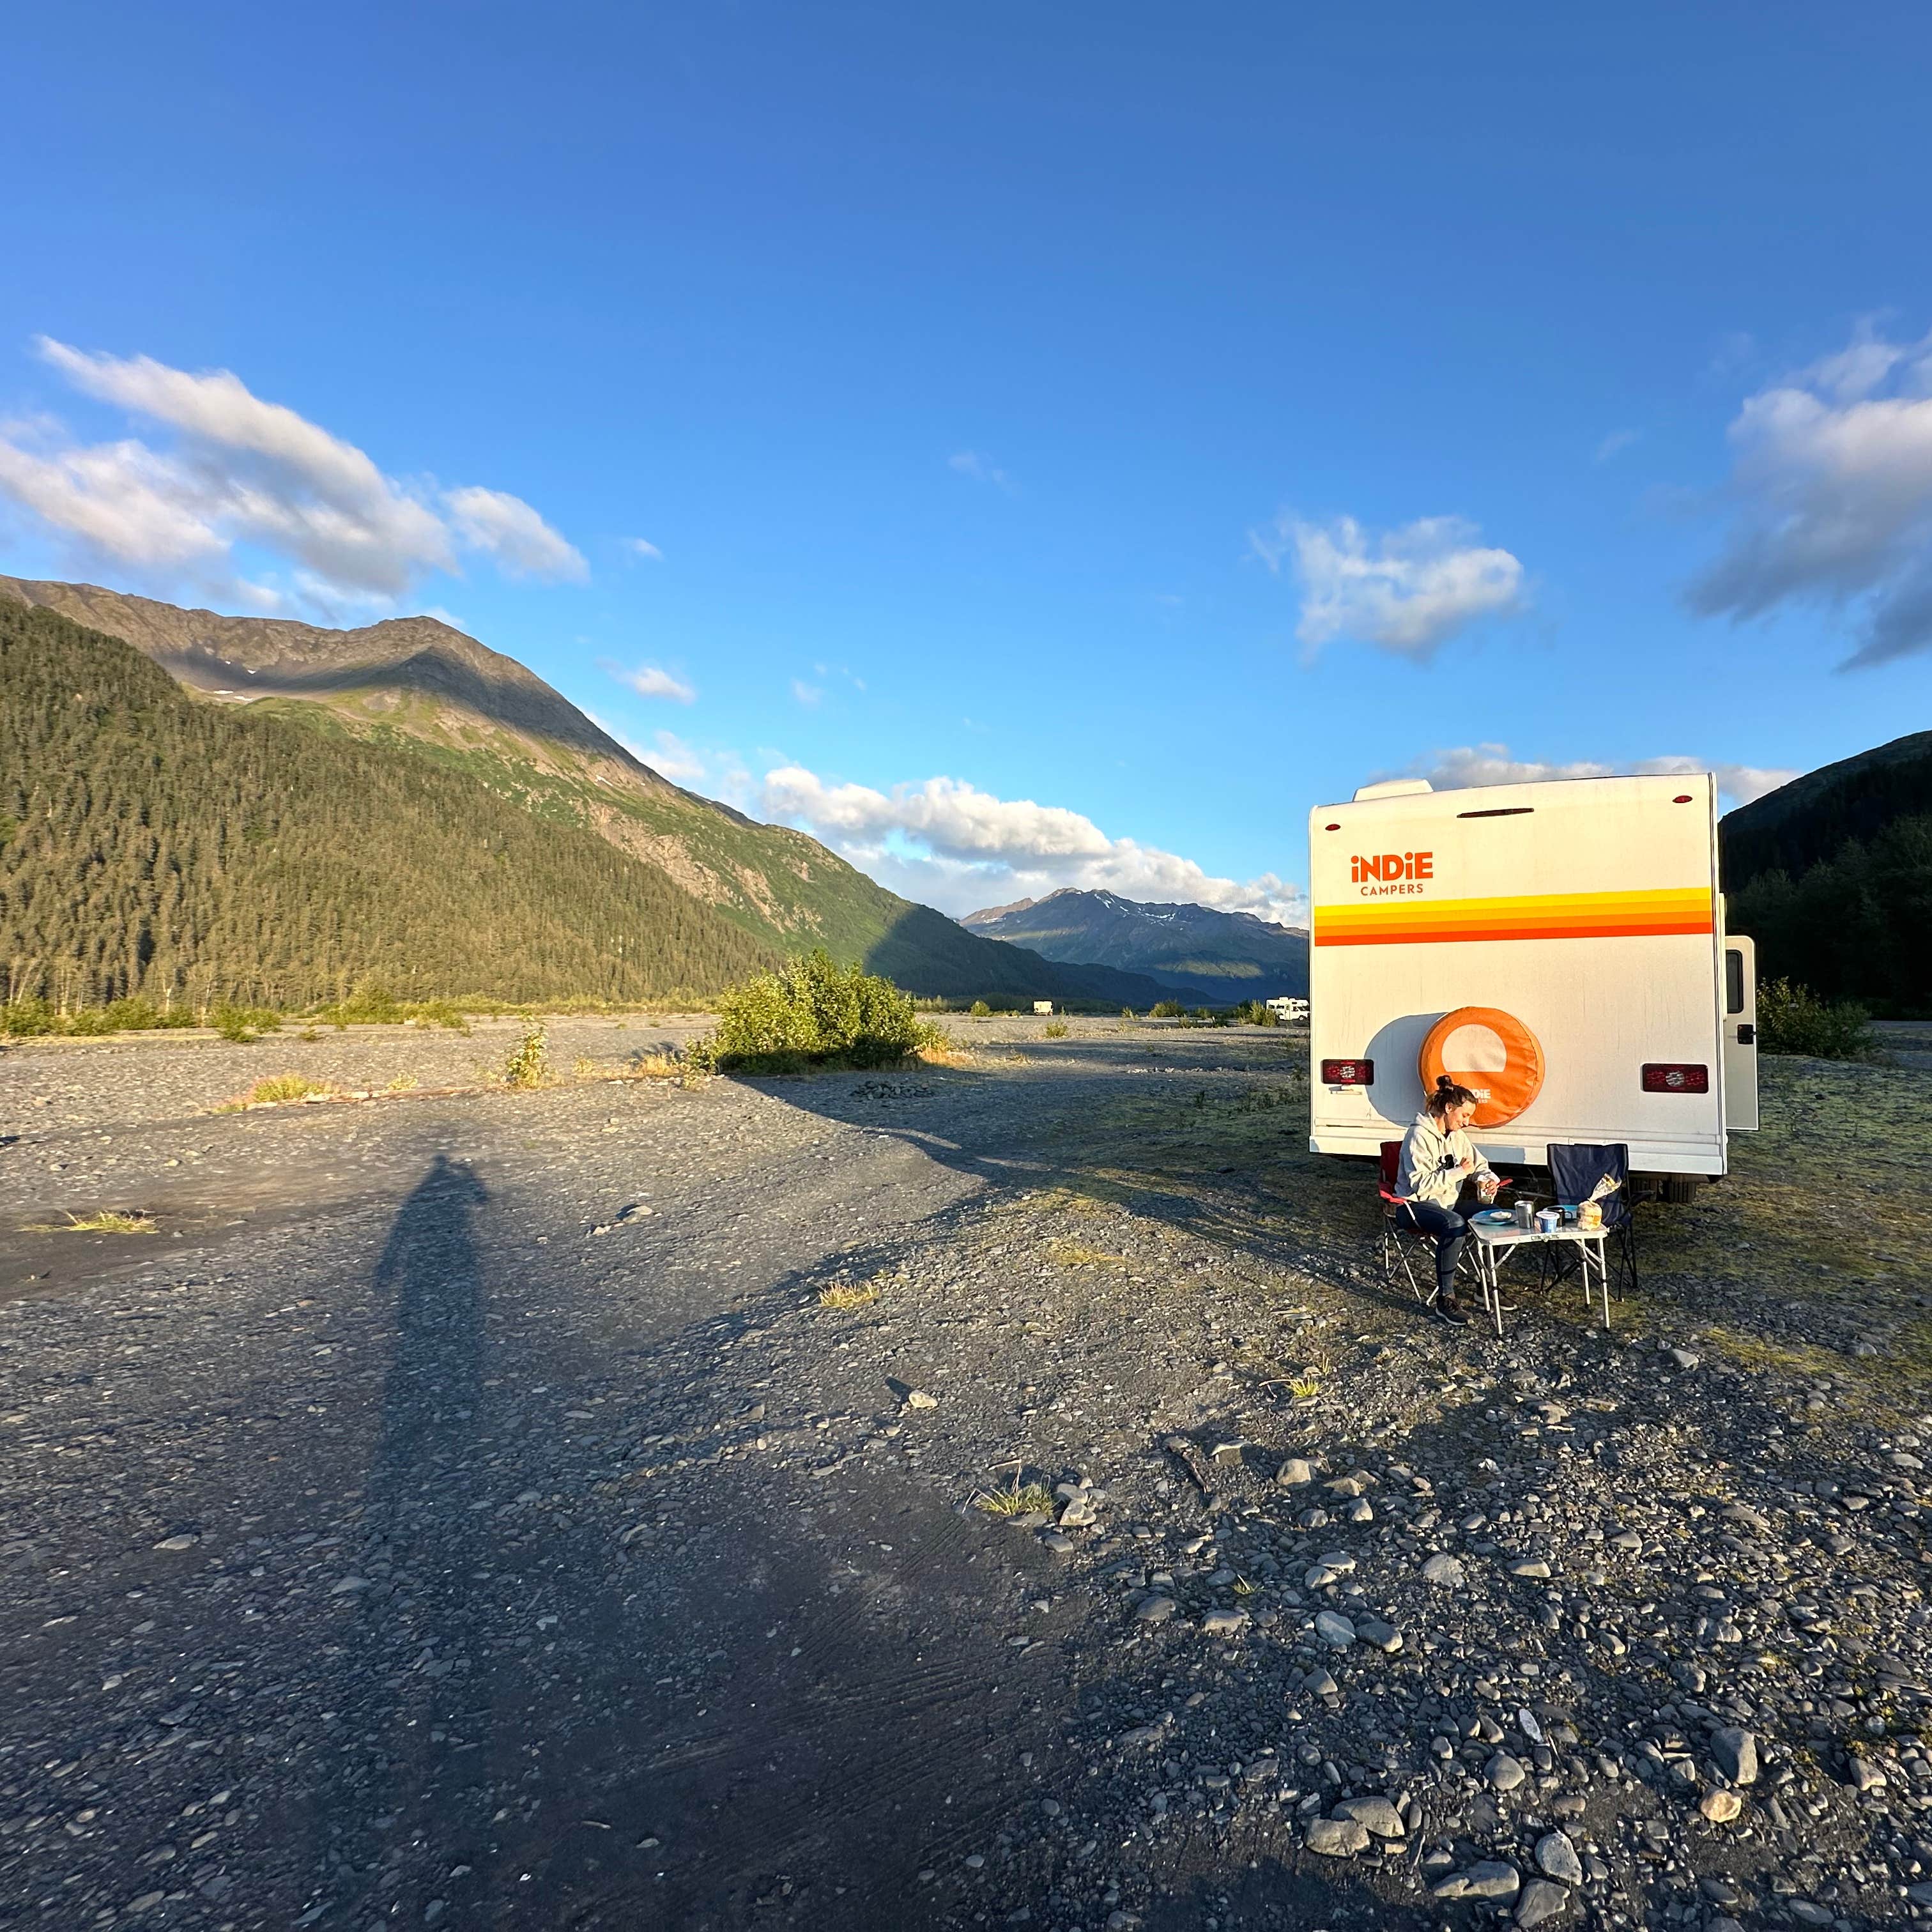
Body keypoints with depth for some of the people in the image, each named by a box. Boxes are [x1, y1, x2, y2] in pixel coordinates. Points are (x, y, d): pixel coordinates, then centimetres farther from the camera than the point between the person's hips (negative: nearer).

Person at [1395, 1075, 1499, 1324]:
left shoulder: (1457, 1135, 7)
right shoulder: (1419, 1135, -18)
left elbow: (1479, 1165, 19)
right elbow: (1420, 1183, -27)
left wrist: (1488, 1179, -4)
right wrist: (1459, 1172, -24)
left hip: (1449, 1201, 9)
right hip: (1417, 1204, -8)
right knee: (1454, 1223, -36)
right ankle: (1445, 1298, -27)